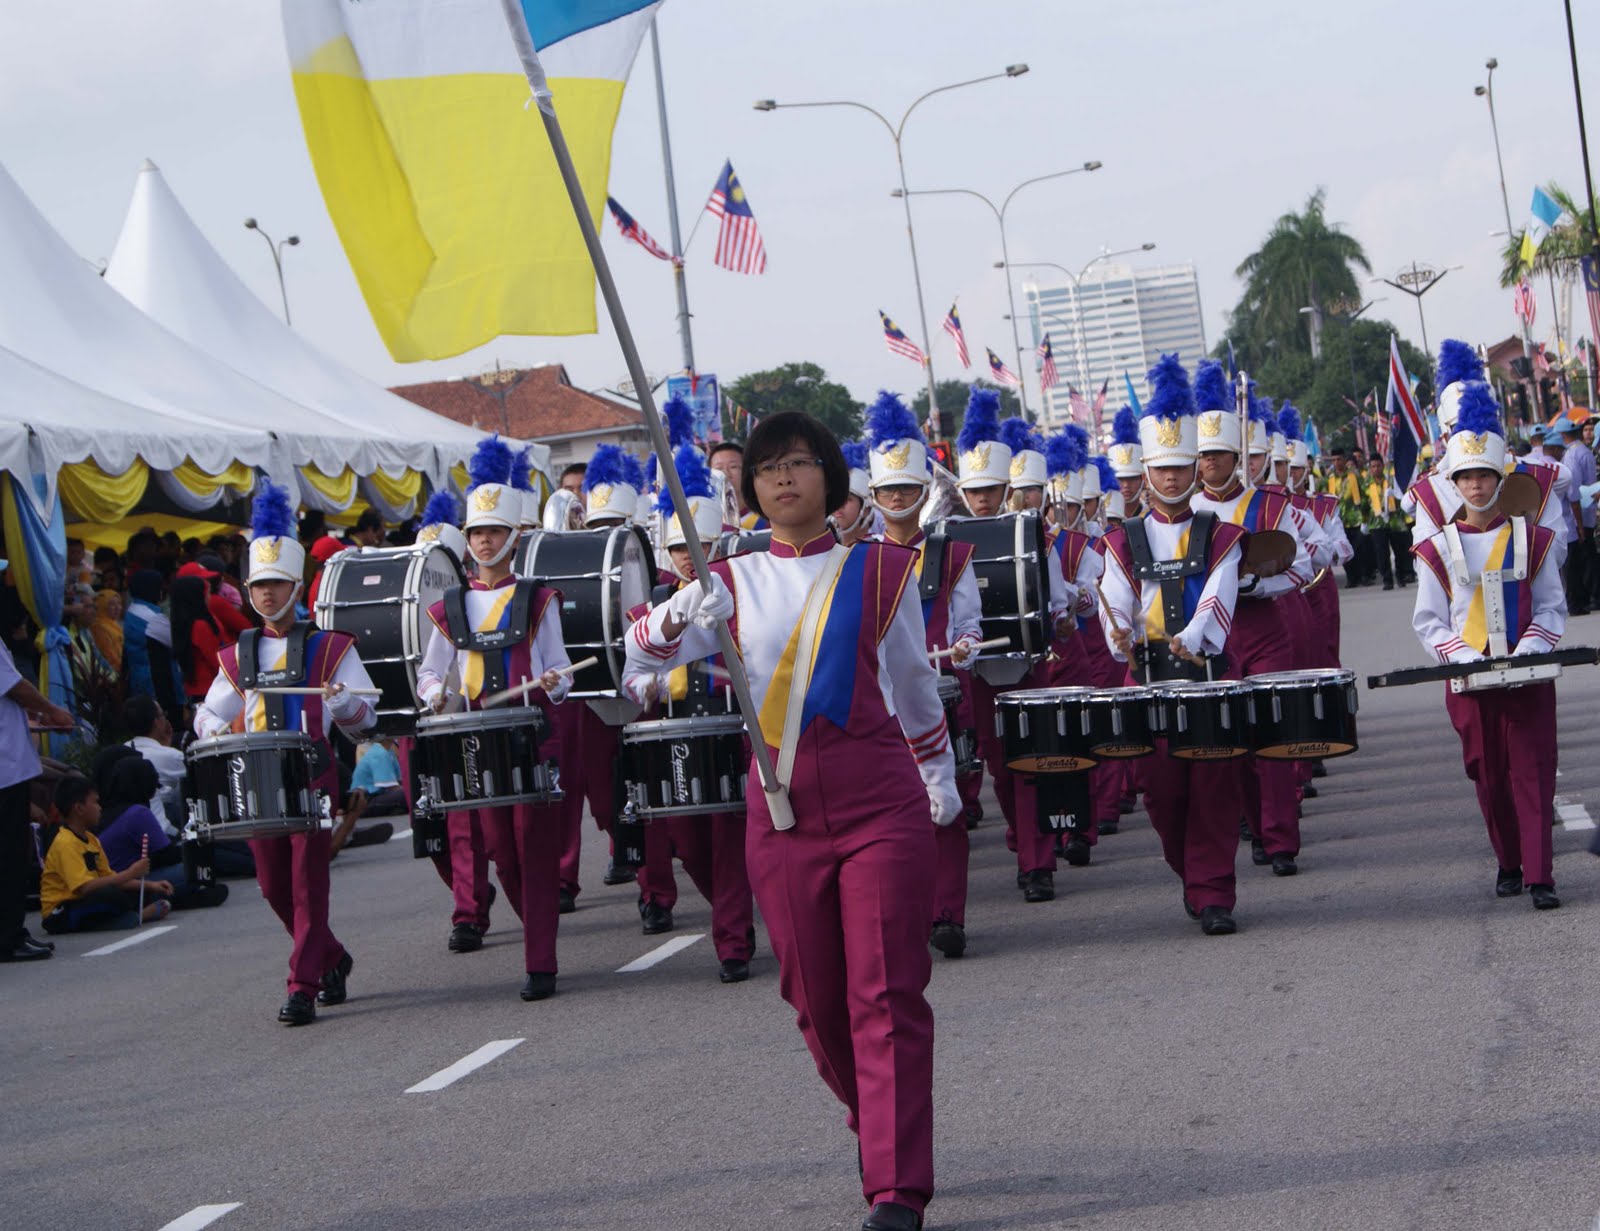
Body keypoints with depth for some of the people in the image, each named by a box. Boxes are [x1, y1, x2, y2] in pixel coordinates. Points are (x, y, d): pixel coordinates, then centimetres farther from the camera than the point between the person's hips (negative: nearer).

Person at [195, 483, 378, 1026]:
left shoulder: (329, 648, 3)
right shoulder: (237, 657, 15)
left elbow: (364, 716, 0)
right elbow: (209, 714, 21)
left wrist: (342, 701, -23)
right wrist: (217, 729, -3)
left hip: (312, 773, -4)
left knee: (307, 880, -9)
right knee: (273, 884, 8)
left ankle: (303, 988, -7)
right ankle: (331, 960, 29)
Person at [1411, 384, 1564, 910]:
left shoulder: (1531, 540, 3)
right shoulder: (1438, 550, 2)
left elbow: (1551, 608, 4)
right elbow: (1428, 621, 2)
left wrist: (1527, 650, -13)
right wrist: (1465, 658, -14)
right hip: (1470, 682, 1)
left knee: (1532, 771, -5)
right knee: (1489, 774, 6)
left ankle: (1539, 875, -7)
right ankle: (1507, 862, 23)